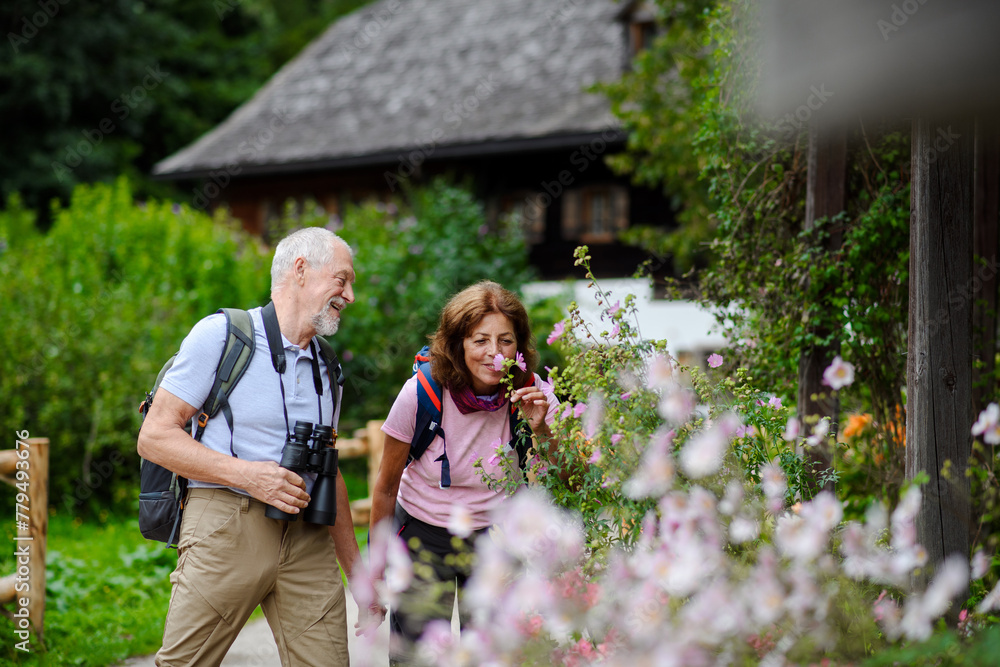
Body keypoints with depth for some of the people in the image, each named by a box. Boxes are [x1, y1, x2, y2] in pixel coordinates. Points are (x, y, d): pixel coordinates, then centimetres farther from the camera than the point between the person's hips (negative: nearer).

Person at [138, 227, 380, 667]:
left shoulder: (326, 369, 19)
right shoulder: (221, 335, -1)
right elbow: (155, 437, -5)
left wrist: (358, 569, 22)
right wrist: (247, 474, -15)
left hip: (309, 541, 5)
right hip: (226, 527, -5)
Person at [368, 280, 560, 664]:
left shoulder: (530, 393, -14)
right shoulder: (422, 394, -19)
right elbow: (386, 486, -5)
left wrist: (541, 431, -28)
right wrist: (376, 570, 2)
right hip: (424, 535, -2)